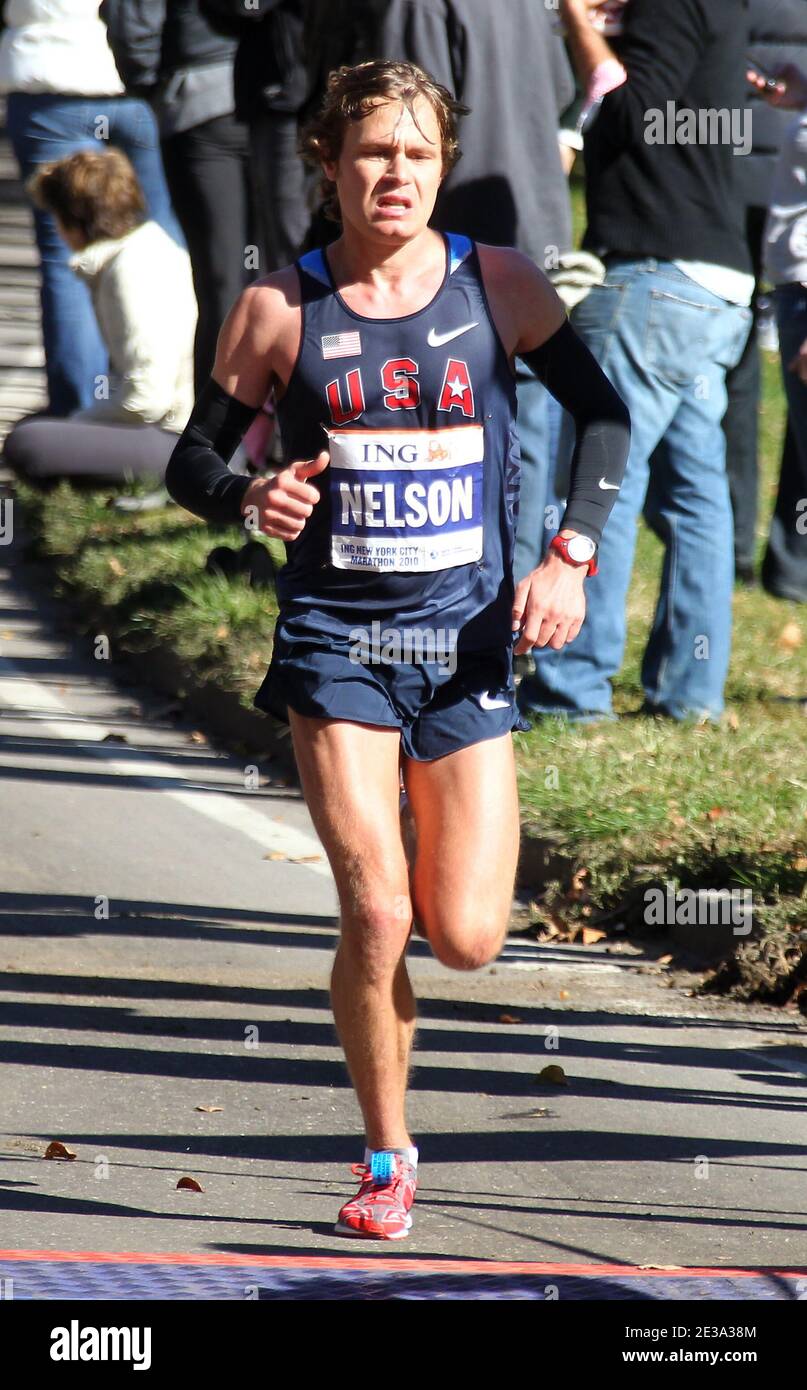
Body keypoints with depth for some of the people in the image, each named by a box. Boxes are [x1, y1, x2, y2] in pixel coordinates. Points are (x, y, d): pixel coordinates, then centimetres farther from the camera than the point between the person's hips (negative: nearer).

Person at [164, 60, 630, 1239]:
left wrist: (571, 558, -1)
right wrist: (250, 501, -18)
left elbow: (601, 410, 10)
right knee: (376, 917, -12)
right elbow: (194, 457, 5)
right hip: (335, 635, -1)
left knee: (469, 940, -2)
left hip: (468, 635, 1)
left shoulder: (498, 287, -1)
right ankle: (387, 1159, 7)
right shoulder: (281, 310, -3)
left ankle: (434, 868, 37)